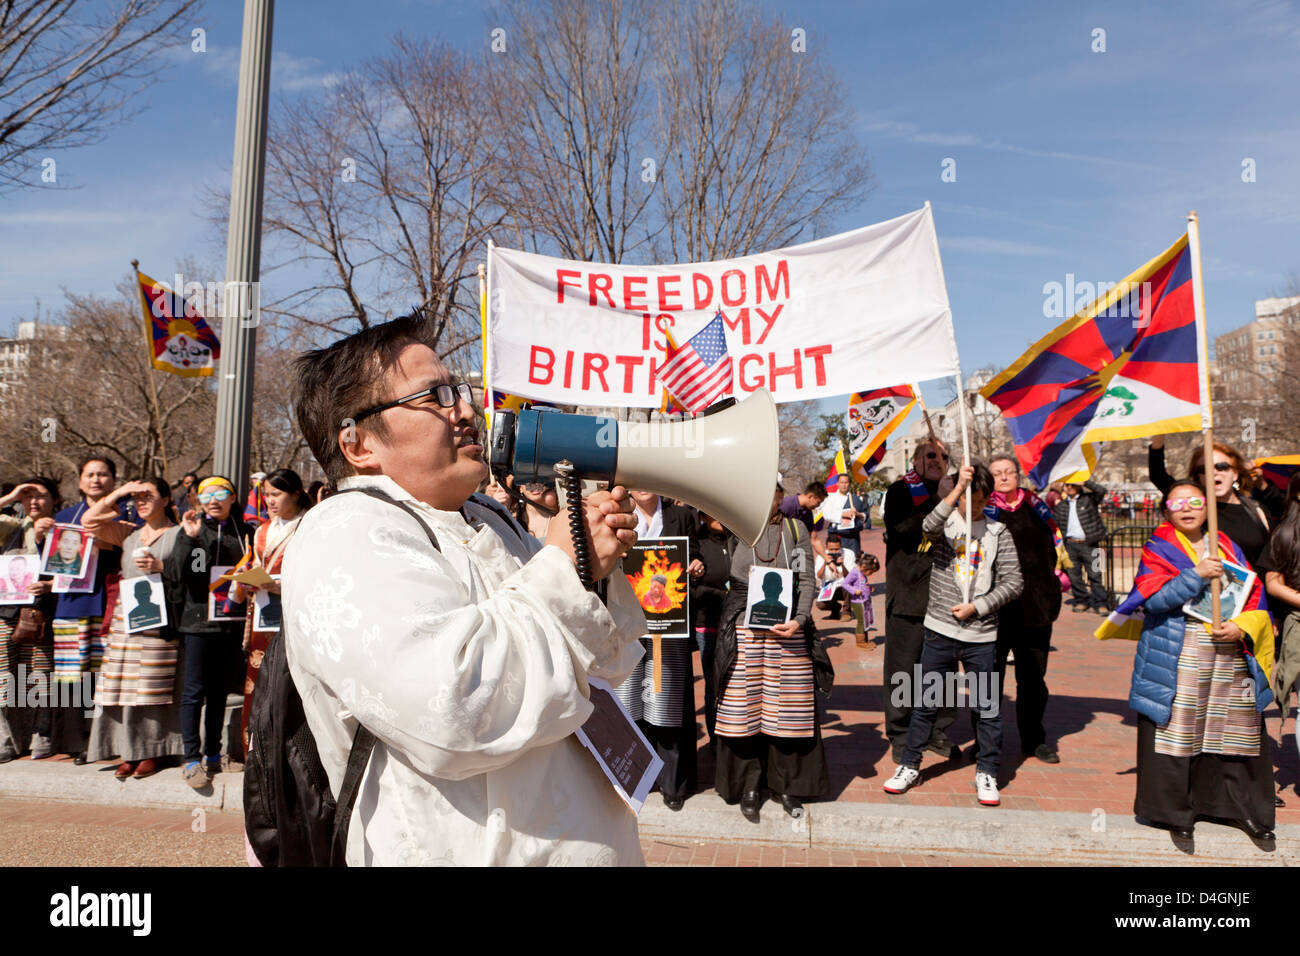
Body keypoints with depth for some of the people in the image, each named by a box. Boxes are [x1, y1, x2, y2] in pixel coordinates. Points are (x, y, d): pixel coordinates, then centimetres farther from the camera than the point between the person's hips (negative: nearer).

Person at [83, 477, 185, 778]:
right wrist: (118, 493, 9)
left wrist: (161, 567, -16)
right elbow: (89, 520, 13)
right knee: (125, 685, 2)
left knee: (155, 686, -4)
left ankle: (155, 751, 4)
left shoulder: (178, 534, 3)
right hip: (126, 616, 5)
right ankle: (131, 751, 9)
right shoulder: (129, 533, 18)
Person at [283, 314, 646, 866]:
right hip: (476, 852, -8)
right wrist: (564, 570, -20)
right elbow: (456, 714, -31)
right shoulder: (343, 540, -17)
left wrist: (601, 560, -7)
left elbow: (608, 664, 12)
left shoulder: (488, 520, 8)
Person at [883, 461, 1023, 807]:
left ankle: (987, 773, 22)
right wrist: (958, 488, -33)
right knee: (925, 703, 7)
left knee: (987, 707, 6)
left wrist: (976, 606, -8)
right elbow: (929, 528, -25)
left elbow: (1013, 582, 1)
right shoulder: (946, 523, 1)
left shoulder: (998, 532, 4)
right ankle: (909, 765, 21)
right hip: (940, 631, -1)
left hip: (981, 635, 1)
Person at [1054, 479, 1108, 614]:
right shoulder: (1061, 505, 15)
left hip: (1088, 544, -4)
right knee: (1074, 574, 5)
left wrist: (1085, 482, -13)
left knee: (1094, 574, -4)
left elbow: (1101, 490, -14)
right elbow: (1054, 522, 22)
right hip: (1070, 544, 4)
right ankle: (1081, 600, 17)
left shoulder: (1089, 499, 3)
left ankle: (1099, 603, 1)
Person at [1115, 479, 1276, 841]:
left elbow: (1255, 596, 11)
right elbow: (1153, 597, -14)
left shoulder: (1228, 548, 14)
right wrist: (1197, 574, -21)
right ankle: (1174, 810, 11)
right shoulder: (1158, 549, 0)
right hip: (1178, 659, -4)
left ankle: (1242, 806, 24)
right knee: (1177, 729, -2)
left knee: (1234, 729, 8)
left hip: (1230, 658, 4)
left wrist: (1242, 627, -6)